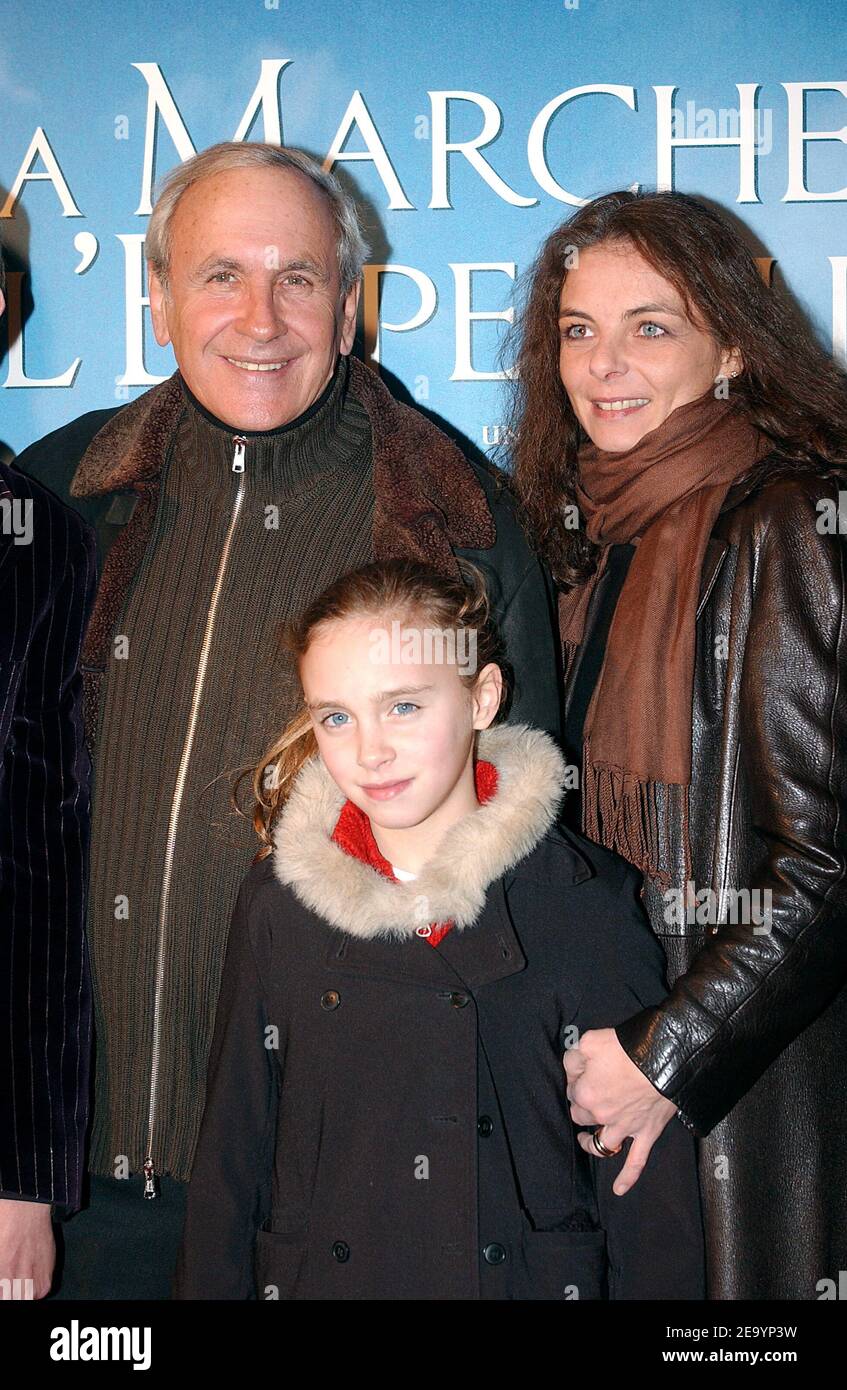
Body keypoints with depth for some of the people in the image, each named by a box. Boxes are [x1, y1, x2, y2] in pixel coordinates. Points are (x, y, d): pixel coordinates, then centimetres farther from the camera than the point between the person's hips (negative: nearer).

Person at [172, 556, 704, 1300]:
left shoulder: (586, 900, -10)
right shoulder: (275, 901, -2)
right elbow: (232, 1153, 3)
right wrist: (209, 1285, 1)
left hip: (533, 1276, -2)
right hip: (316, 1274, 2)